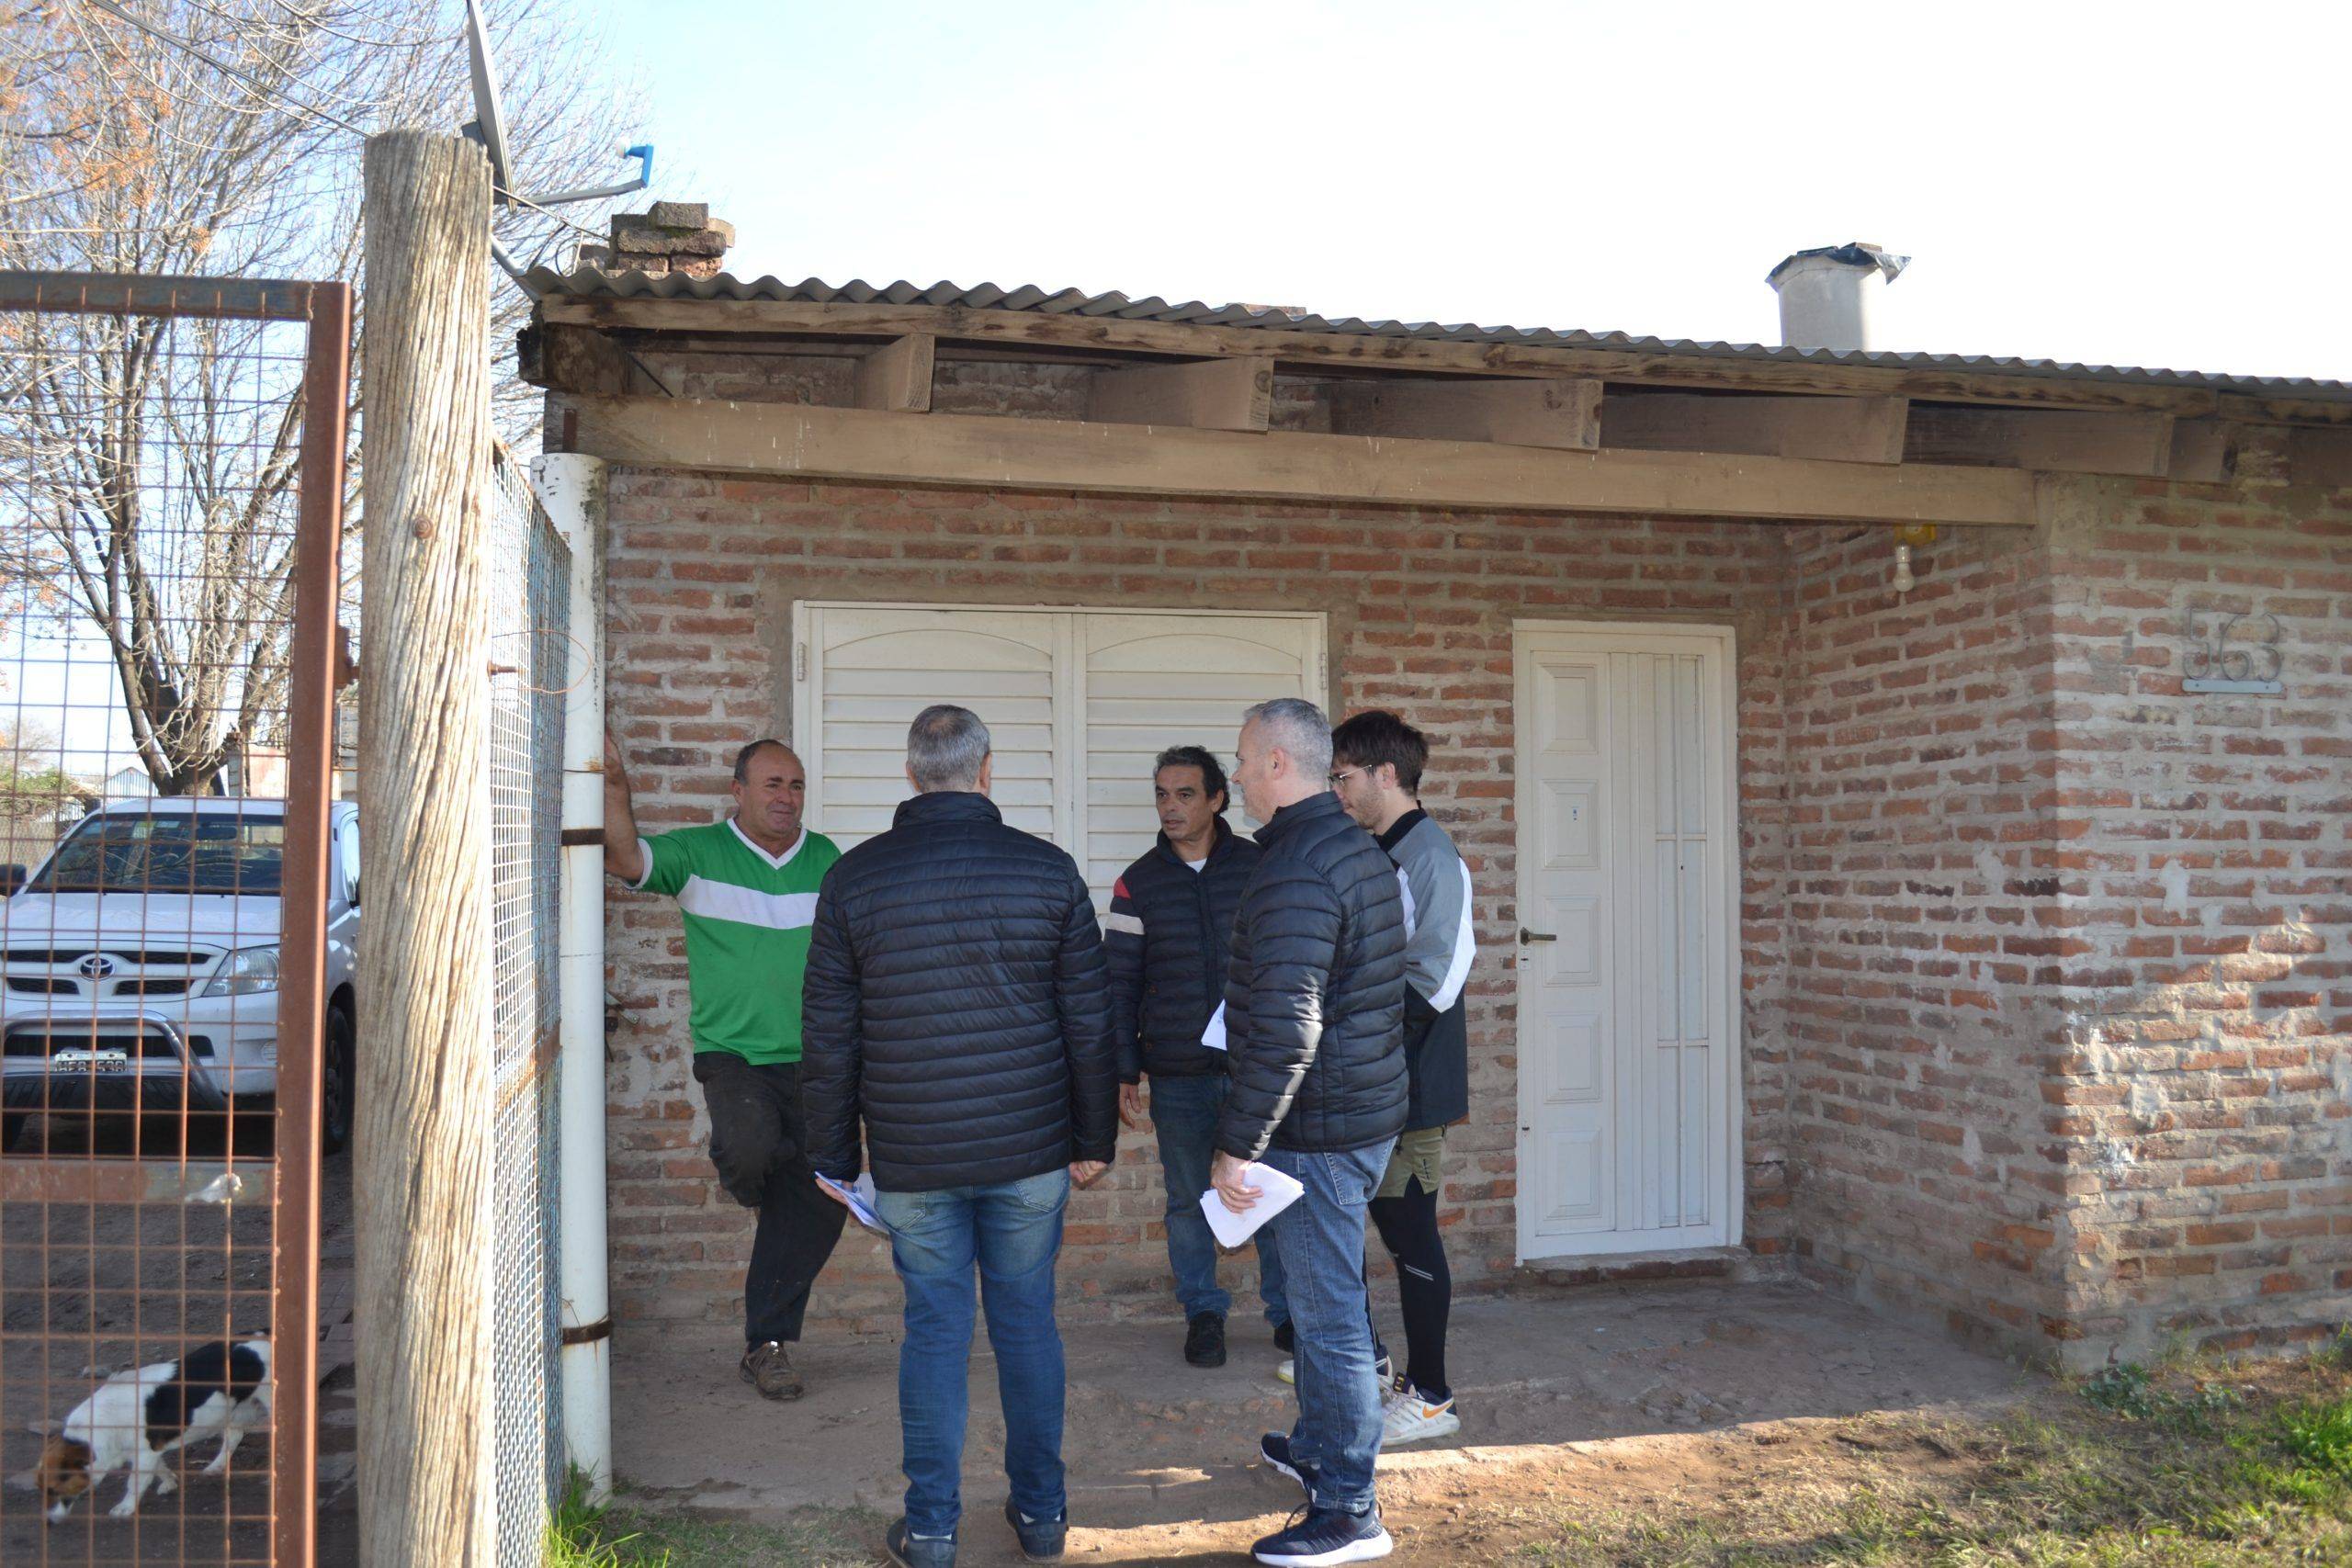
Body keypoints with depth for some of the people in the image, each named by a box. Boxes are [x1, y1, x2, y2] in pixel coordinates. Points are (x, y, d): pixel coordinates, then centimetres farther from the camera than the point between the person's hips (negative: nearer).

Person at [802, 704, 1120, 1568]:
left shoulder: (855, 878, -3)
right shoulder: (1048, 871, -3)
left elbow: (830, 1034, 0)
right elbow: (1088, 1023, 0)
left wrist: (834, 1154, 9)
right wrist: (1094, 1138, 10)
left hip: (911, 1155, 0)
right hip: (1030, 1148, 1)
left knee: (934, 1328, 9)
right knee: (1027, 1320, 12)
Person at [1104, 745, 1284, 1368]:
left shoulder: (1259, 868, 1)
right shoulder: (1139, 883, 2)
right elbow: (1118, 984, 4)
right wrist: (1123, 1074, 0)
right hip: (1178, 1077, 1)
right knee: (1189, 1200, 8)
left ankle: (1287, 1311, 21)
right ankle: (1203, 1313, 24)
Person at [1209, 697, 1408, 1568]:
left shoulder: (1293, 874, -22)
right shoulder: (1361, 849, 11)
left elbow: (1283, 1032, -27)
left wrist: (1237, 1145, -19)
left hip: (1317, 1129, -10)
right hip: (1369, 1108, 10)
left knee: (1328, 1313, -1)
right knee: (1320, 1297, 23)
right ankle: (1318, 1447, 40)